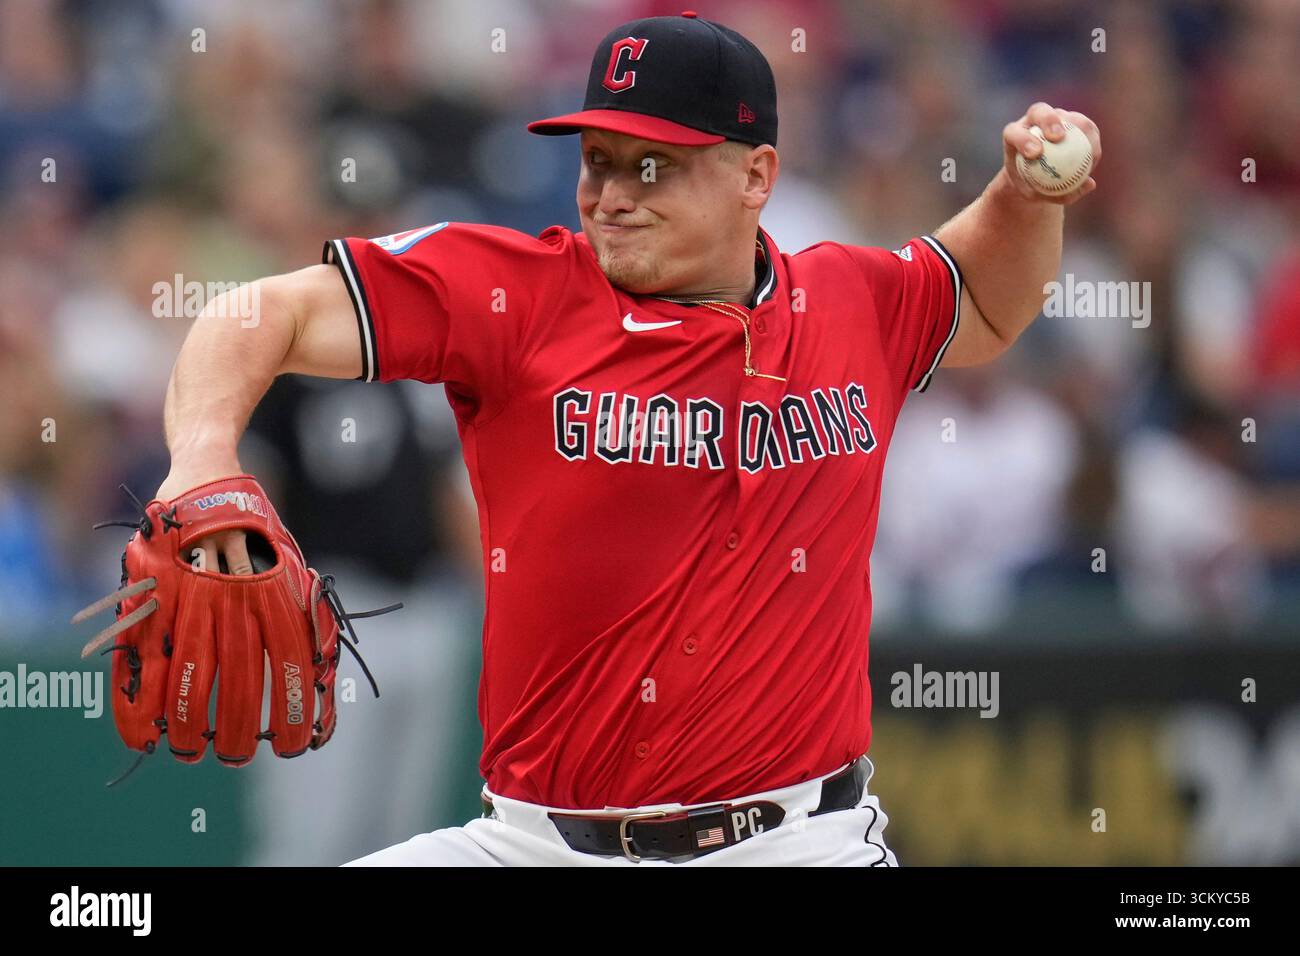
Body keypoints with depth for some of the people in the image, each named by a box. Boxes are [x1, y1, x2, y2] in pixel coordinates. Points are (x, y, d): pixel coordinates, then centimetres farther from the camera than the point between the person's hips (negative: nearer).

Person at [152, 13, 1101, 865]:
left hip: (798, 839, 1)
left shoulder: (857, 306, 8)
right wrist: (204, 454, -28)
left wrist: (1026, 196, 11)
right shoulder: (514, 292, -3)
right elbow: (271, 314, -9)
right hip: (534, 841, -1)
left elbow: (985, 313, 31)